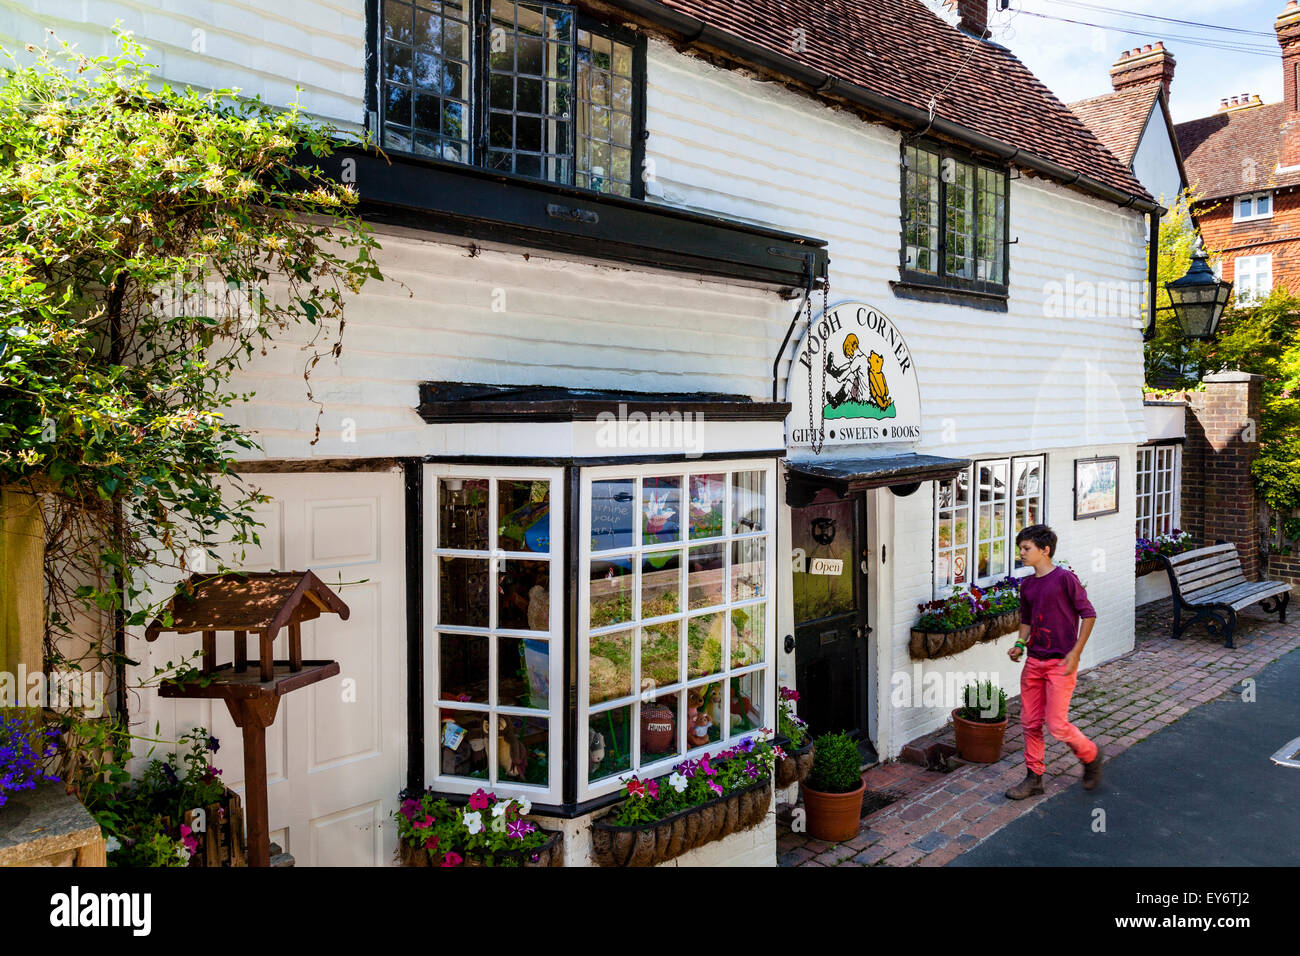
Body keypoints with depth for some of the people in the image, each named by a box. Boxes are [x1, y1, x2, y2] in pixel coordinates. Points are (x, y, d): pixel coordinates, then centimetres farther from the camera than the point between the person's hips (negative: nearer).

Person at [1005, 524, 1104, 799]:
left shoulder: (1065, 578, -12)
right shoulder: (1027, 584, 9)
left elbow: (1088, 614, -10)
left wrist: (1075, 653, -14)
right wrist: (1020, 644, 3)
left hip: (1061, 663, -7)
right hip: (1033, 661, 7)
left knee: (1057, 725, -6)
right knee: (1030, 722, 9)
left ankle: (1091, 756, 23)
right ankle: (1033, 778, 22)